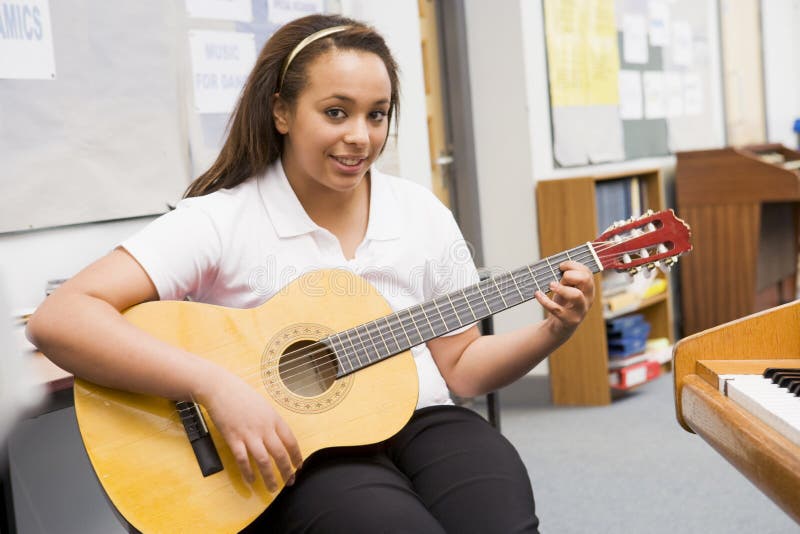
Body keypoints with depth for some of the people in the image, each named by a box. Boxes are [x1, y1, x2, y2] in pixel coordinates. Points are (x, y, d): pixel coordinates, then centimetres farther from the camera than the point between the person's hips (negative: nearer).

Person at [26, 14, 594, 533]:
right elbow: (59, 319, -19)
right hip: (300, 449, -3)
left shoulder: (422, 212, 6)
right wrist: (216, 385, -29)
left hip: (419, 425, 4)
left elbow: (459, 364, 13)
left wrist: (552, 333, -5)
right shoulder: (220, 221, -9)